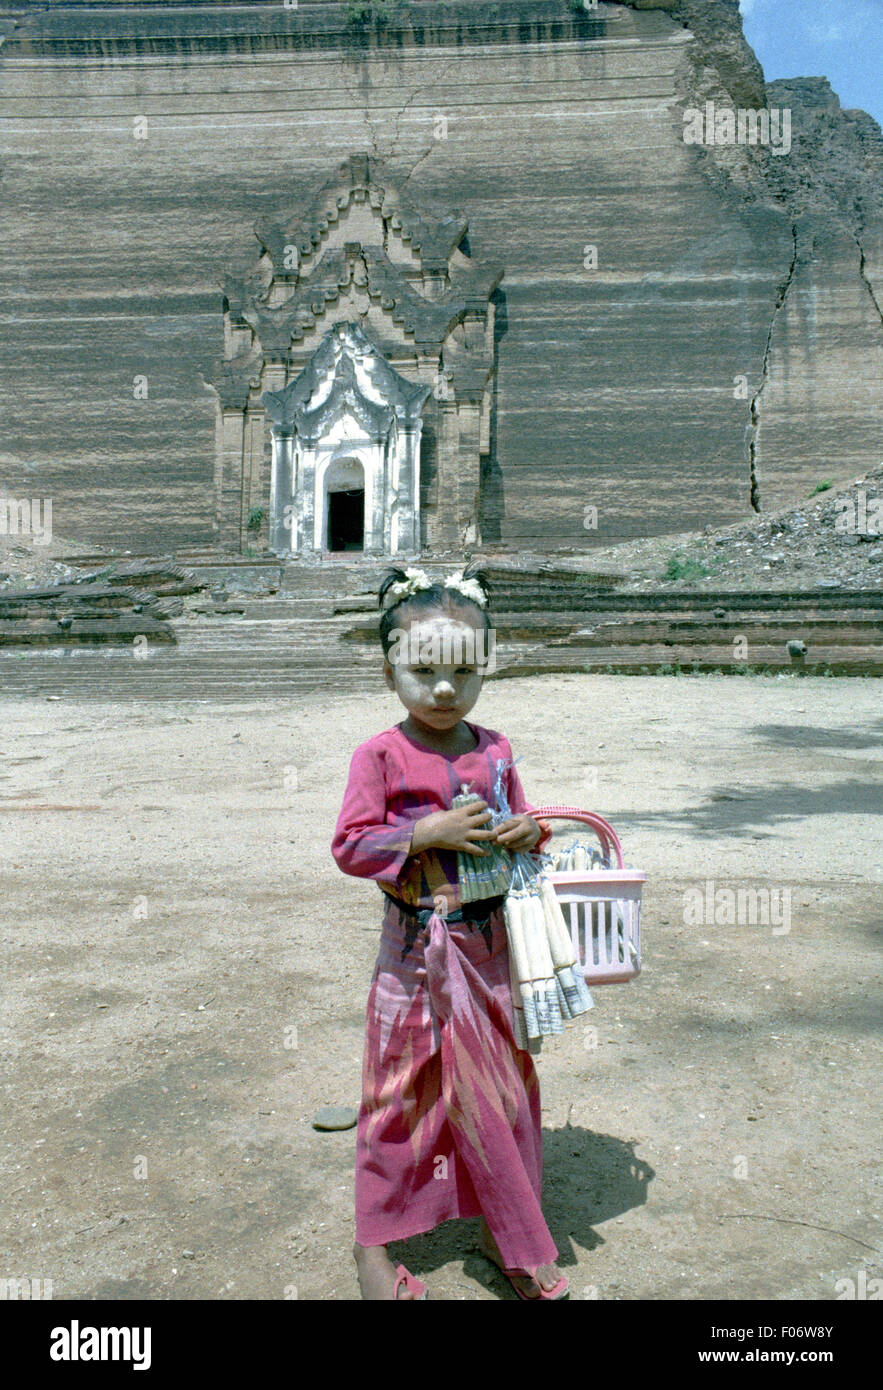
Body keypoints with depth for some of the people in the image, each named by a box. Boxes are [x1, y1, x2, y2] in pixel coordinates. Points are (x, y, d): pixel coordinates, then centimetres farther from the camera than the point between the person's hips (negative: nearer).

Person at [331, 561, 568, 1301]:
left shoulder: (495, 749, 4)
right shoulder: (381, 755, -10)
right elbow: (350, 846, -12)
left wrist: (530, 831, -7)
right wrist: (425, 833, -22)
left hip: (489, 943, 4)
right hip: (417, 949, -4)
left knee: (503, 1085, 14)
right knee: (401, 1092, 8)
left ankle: (506, 1233, 35)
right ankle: (373, 1240, 29)